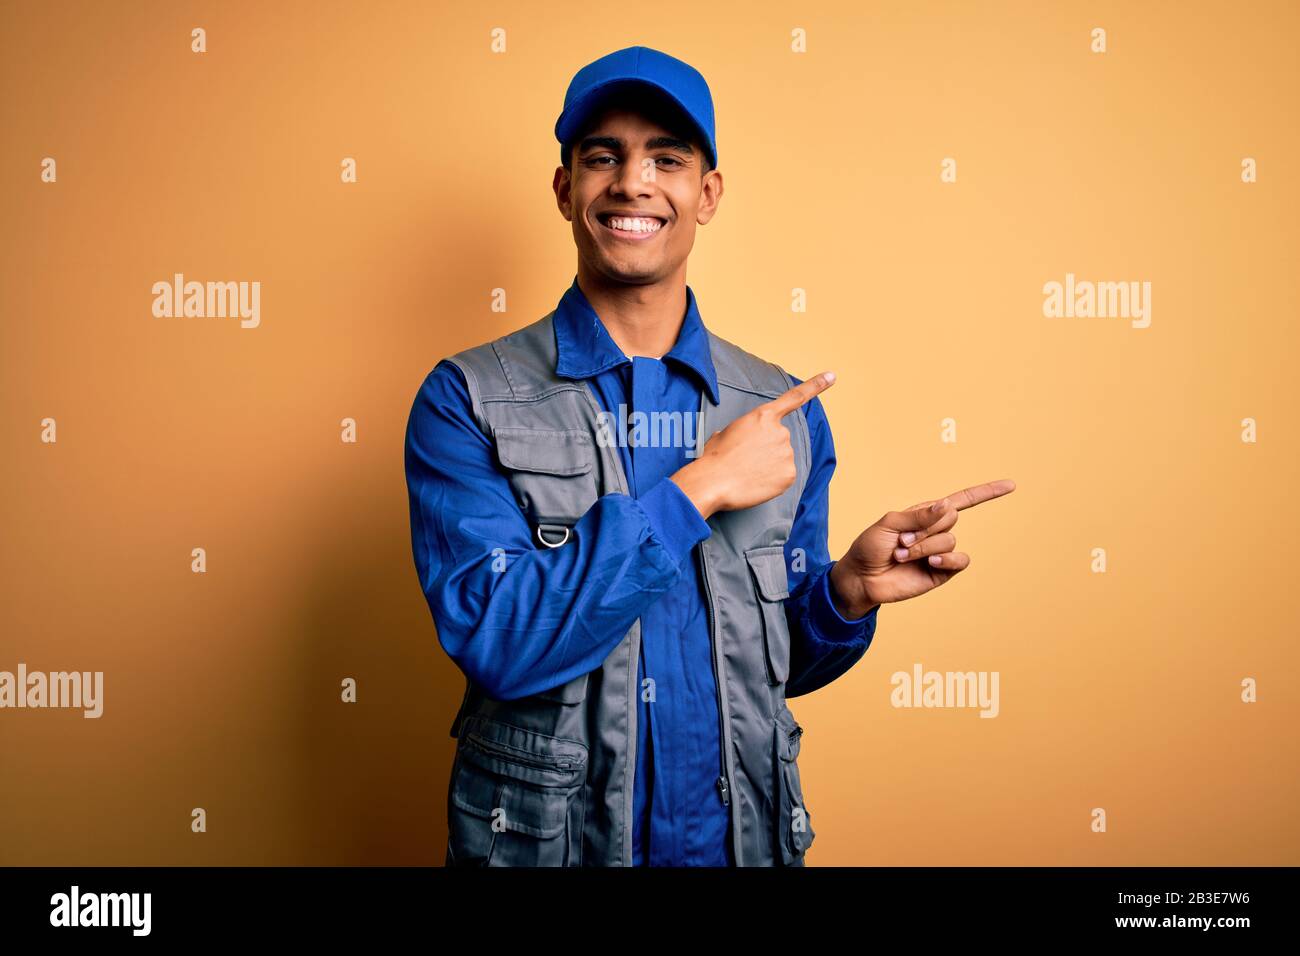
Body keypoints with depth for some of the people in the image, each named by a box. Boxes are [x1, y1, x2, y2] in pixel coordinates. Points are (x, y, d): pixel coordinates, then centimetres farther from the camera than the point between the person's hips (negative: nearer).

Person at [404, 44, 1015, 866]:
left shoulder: (787, 412, -2)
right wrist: (697, 490, -21)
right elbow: (495, 640, -22)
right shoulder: (466, 400, -11)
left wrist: (850, 592, -14)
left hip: (740, 835, 3)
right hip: (541, 839, -2)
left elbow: (784, 662, 6)